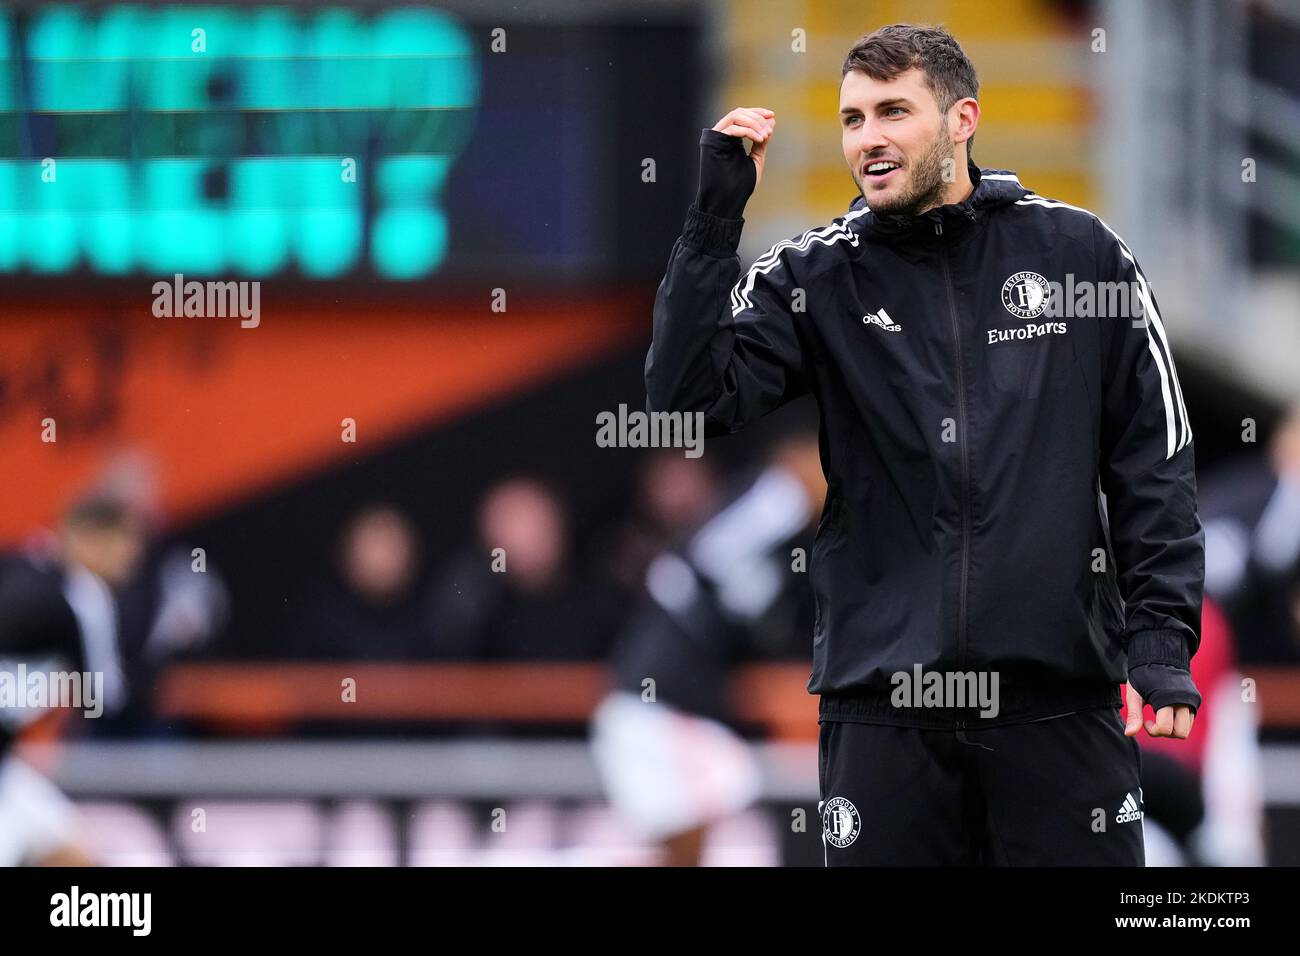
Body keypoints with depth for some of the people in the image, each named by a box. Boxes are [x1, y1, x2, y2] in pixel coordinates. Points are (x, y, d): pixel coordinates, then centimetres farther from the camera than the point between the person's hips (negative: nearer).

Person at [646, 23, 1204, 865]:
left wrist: (1163, 644, -2)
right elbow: (687, 398, -7)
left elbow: (1155, 461, 6)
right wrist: (717, 212, -10)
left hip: (1059, 693, -1)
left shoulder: (1078, 253, 5)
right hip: (882, 694, 1)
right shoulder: (815, 279, 6)